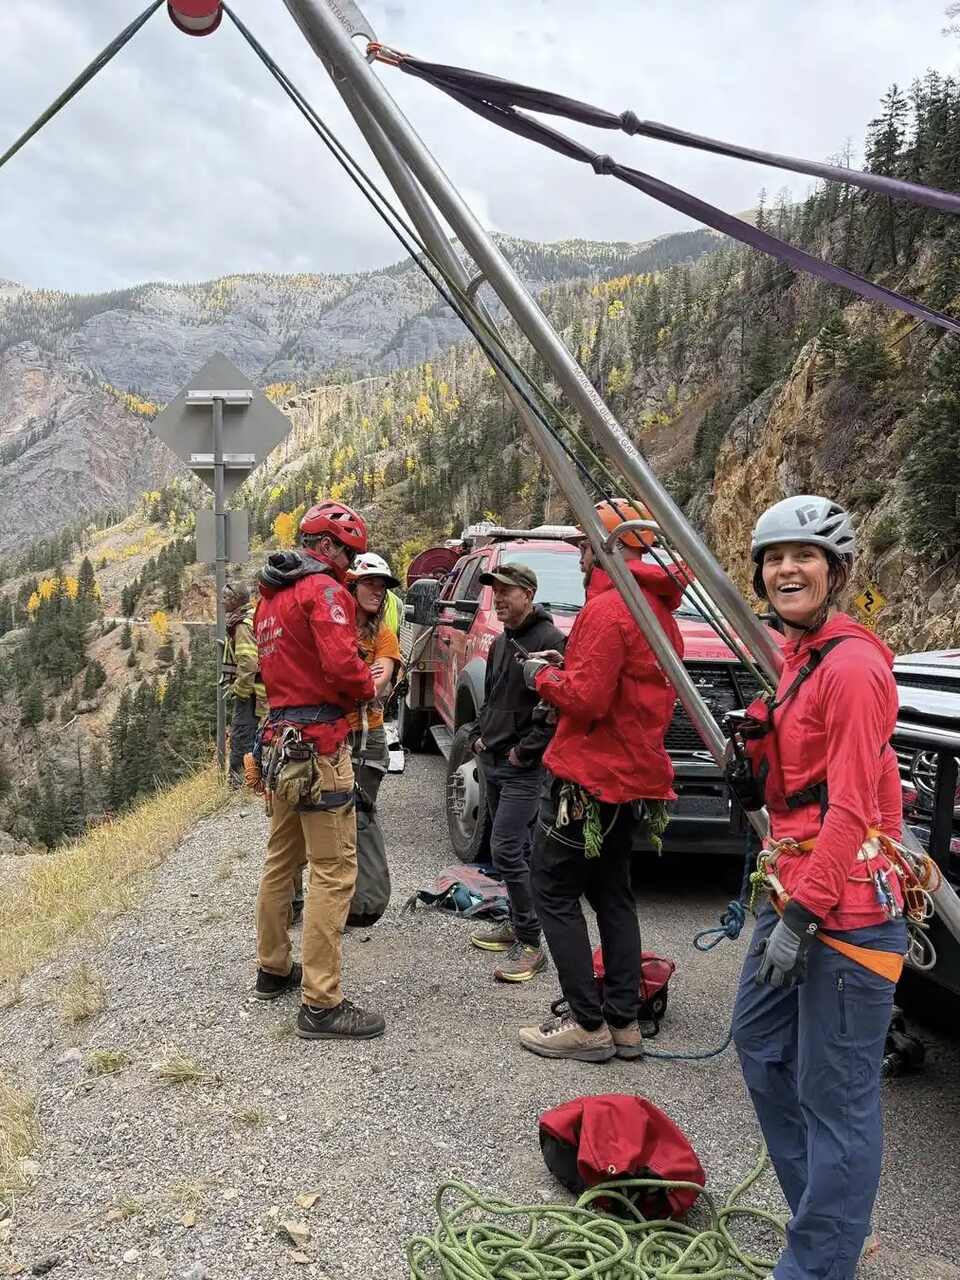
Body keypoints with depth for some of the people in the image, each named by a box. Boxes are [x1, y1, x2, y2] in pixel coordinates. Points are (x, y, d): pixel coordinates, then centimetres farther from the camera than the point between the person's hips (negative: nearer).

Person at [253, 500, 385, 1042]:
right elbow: (341, 665, -24)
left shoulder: (271, 596, 18)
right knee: (334, 872, -7)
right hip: (319, 743, -10)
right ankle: (322, 1003, -5)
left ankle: (274, 968, 34)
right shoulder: (324, 590, -12)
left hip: (282, 740, 10)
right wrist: (368, 686, -3)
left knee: (281, 859, 20)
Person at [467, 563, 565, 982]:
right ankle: (517, 923, 28)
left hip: (523, 769, -9)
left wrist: (525, 749, -19)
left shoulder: (549, 640, -13)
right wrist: (482, 735, 12)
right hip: (493, 760, 9)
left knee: (506, 850, -12)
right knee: (515, 849, 16)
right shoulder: (501, 643, 16)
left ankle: (530, 944, -5)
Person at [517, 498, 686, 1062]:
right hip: (634, 777, 10)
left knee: (555, 893, 1)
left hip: (588, 777, -9)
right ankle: (624, 1022, 19)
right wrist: (567, 666, 11)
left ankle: (588, 1025, 3)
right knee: (613, 894, 16)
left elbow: (584, 698, -22)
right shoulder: (659, 610, 14)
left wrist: (541, 674, -5)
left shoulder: (608, 609, -17)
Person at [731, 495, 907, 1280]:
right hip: (794, 890, 11)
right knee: (761, 1044, 22)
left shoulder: (851, 665, -17)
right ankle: (824, 1212, 39)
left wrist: (803, 914, -20)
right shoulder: (798, 655, 12)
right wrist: (756, 743, -1)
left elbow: (851, 807, -20)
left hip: (843, 908, -11)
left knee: (835, 1096, -1)